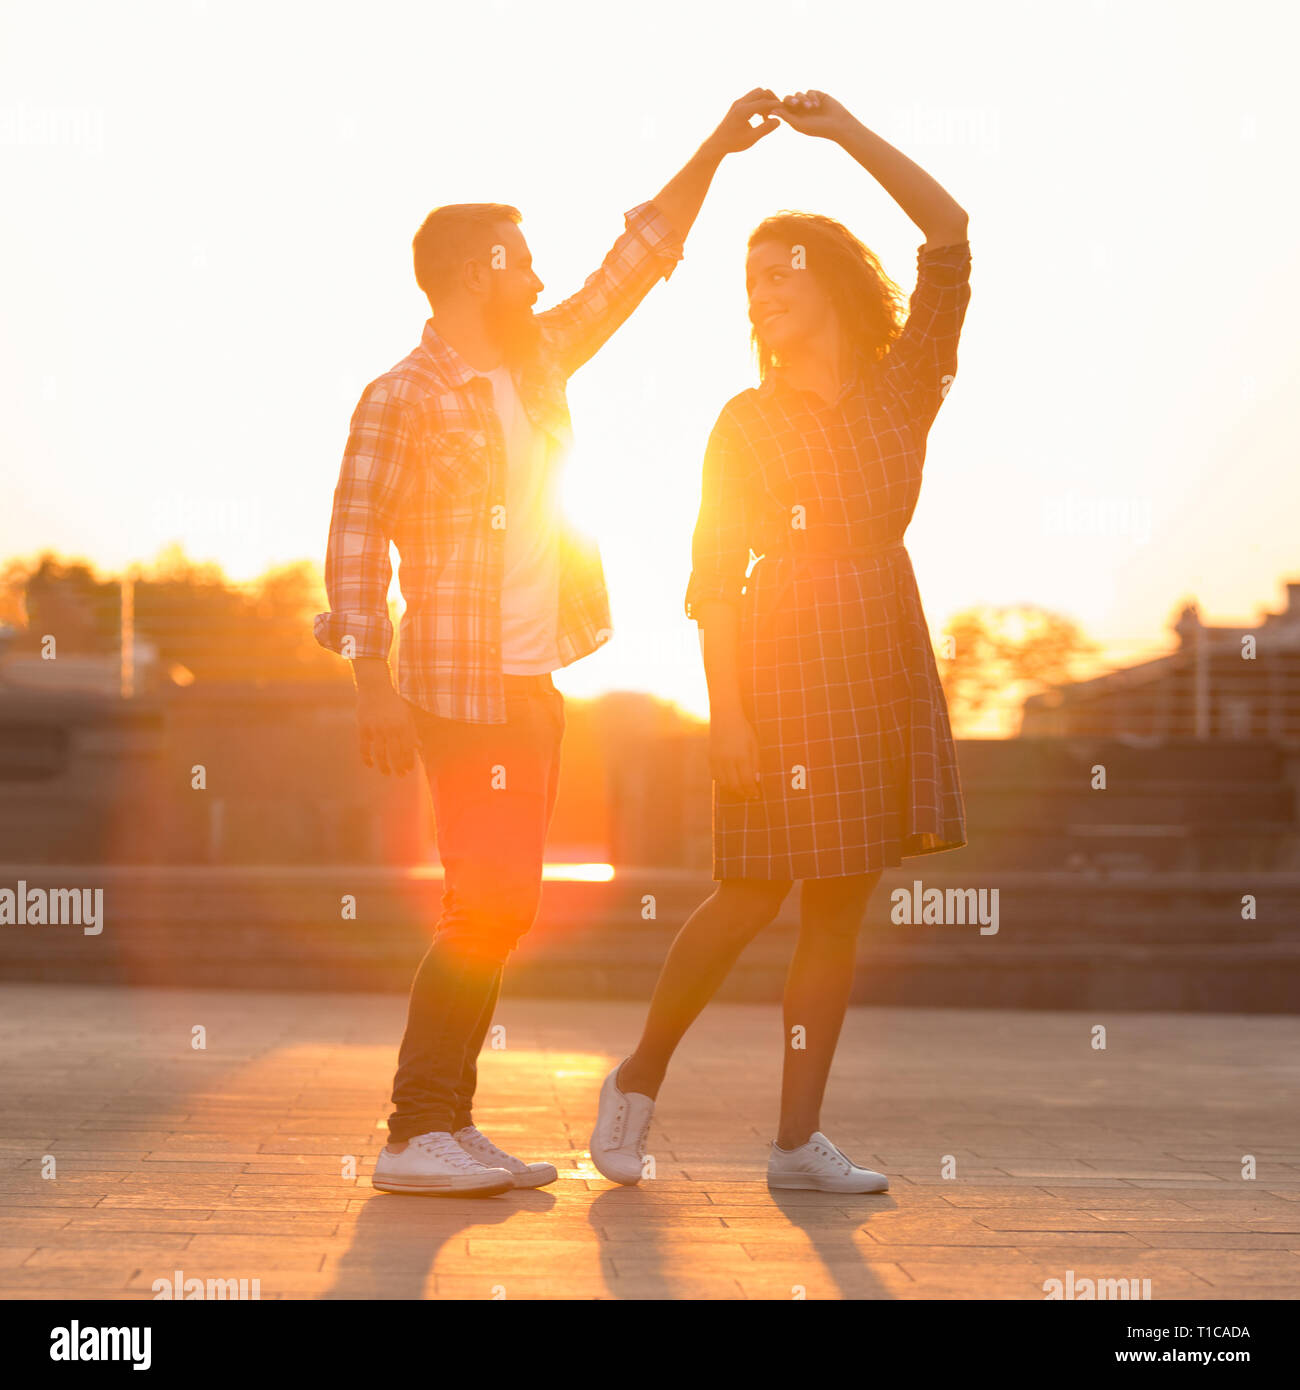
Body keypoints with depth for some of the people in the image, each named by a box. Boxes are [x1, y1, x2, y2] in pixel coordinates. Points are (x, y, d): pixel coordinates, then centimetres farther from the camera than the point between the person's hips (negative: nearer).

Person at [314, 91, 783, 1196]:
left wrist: (711, 155, 16)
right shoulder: (402, 398, -8)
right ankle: (415, 1135, -5)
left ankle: (449, 1125, 14)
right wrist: (373, 678, -21)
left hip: (533, 680, 8)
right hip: (461, 685, -8)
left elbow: (634, 266, 19)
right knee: (487, 909, -12)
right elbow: (355, 538, -12)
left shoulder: (535, 363, 13)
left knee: (502, 909, 8)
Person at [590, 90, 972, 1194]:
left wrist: (844, 130, -4)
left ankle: (800, 1140, 7)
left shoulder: (903, 390, 7)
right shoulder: (747, 422, 2)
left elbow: (950, 234, -2)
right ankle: (640, 1076, 15)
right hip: (780, 664, -3)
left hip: (884, 666, 3)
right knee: (751, 899, -6)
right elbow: (715, 580, -3)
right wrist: (726, 713, -13)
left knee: (839, 906, 3)